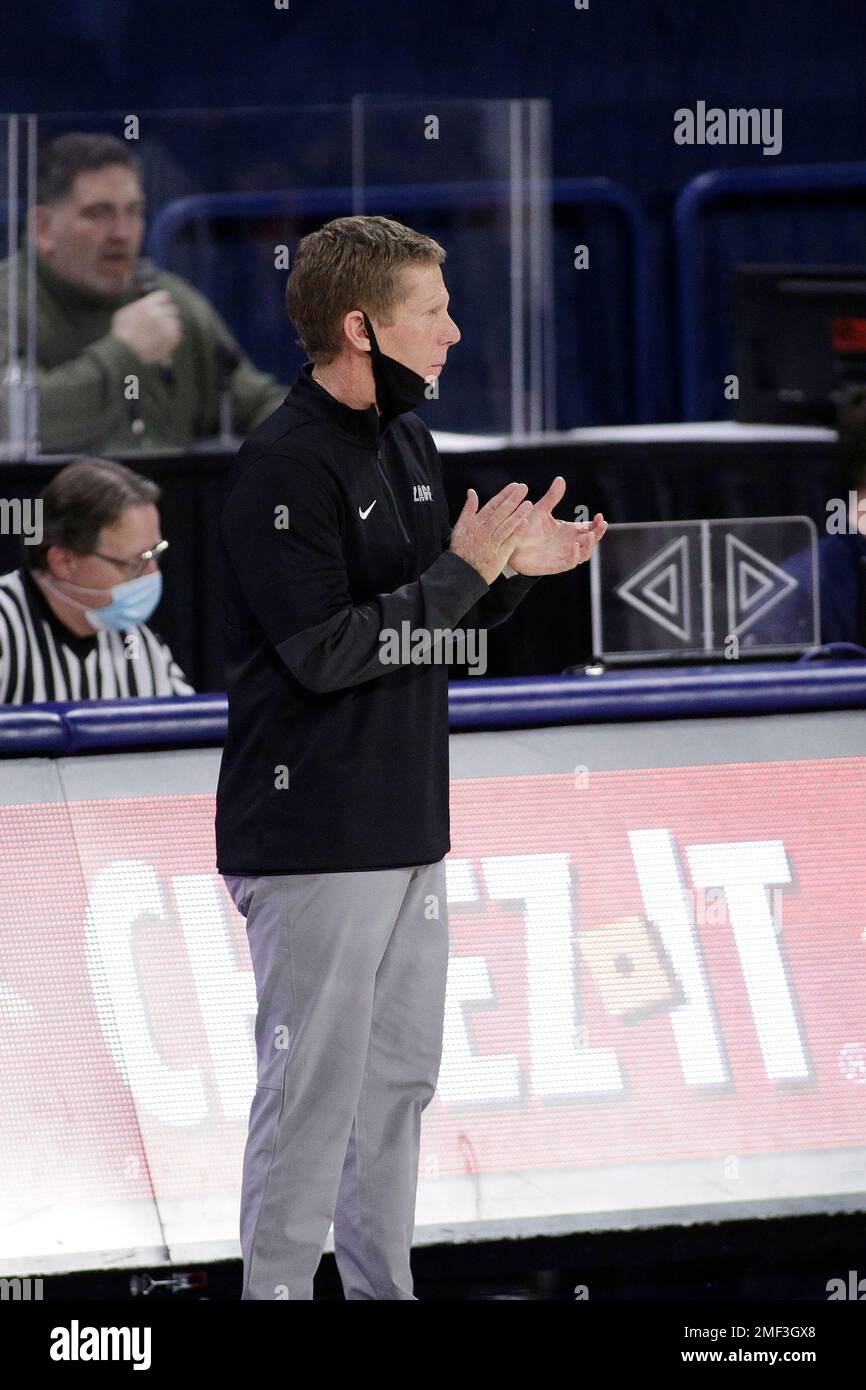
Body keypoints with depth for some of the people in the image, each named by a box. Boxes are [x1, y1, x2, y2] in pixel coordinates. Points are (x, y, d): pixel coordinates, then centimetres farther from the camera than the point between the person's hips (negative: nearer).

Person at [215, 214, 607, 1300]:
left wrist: (510, 570, 3)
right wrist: (466, 569, -17)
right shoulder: (283, 466, -16)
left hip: (409, 831, 9)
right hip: (314, 840, -9)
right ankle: (276, 1293, 1)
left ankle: (382, 1290, 23)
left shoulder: (408, 444, 13)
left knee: (399, 1082, 14)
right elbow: (323, 649, -22)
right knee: (312, 1090, -5)